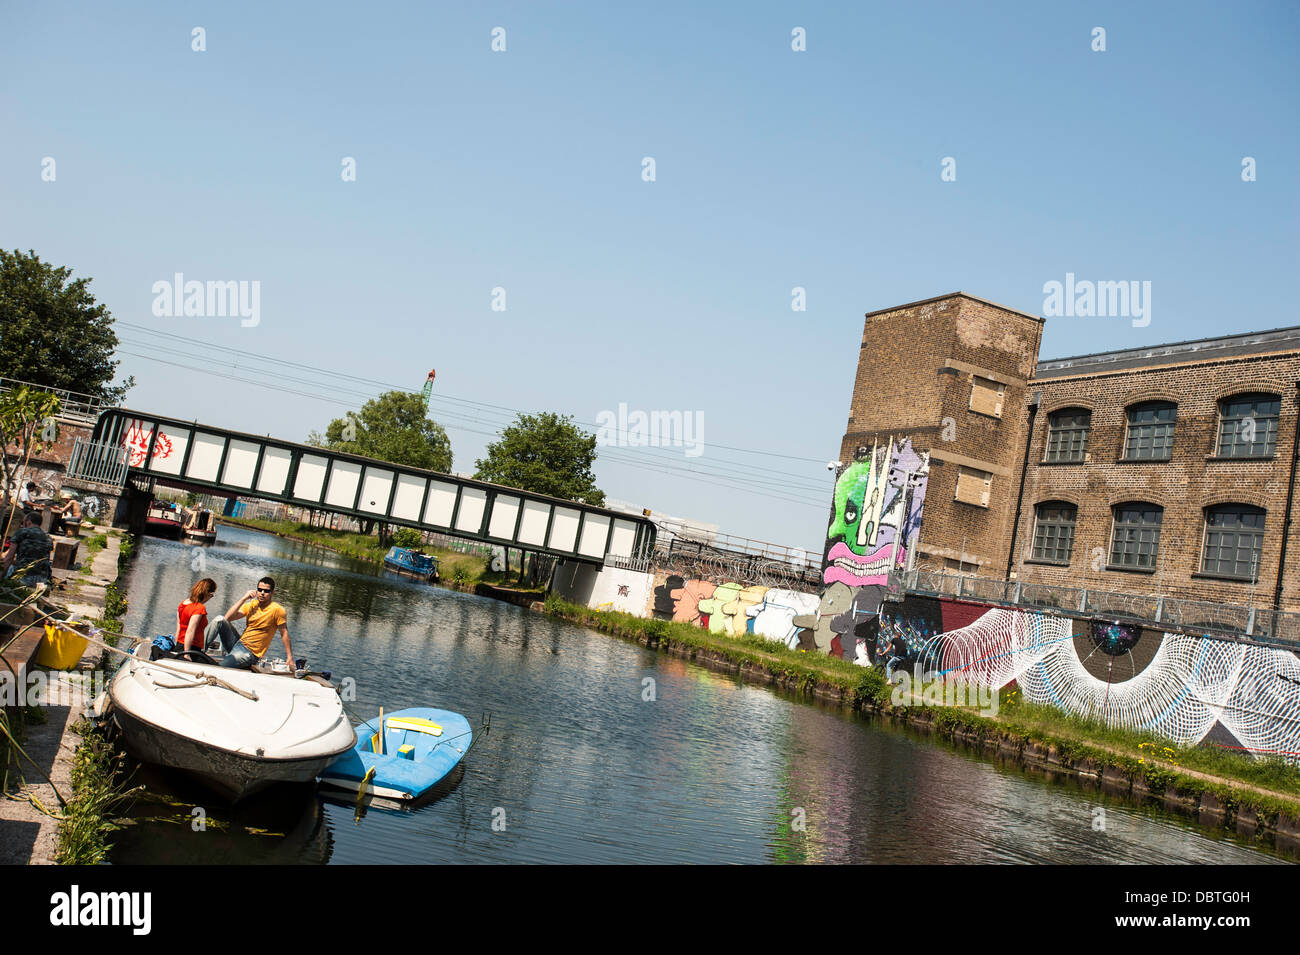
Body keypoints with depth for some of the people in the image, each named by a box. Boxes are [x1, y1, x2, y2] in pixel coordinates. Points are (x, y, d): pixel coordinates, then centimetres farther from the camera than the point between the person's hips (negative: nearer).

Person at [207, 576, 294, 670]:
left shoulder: (277, 610, -11)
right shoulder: (252, 604, 6)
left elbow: (284, 633, -8)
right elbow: (228, 617, -3)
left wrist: (290, 657, -11)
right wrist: (244, 598, -10)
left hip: (250, 653, -6)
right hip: (238, 643, 6)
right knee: (220, 619, -10)